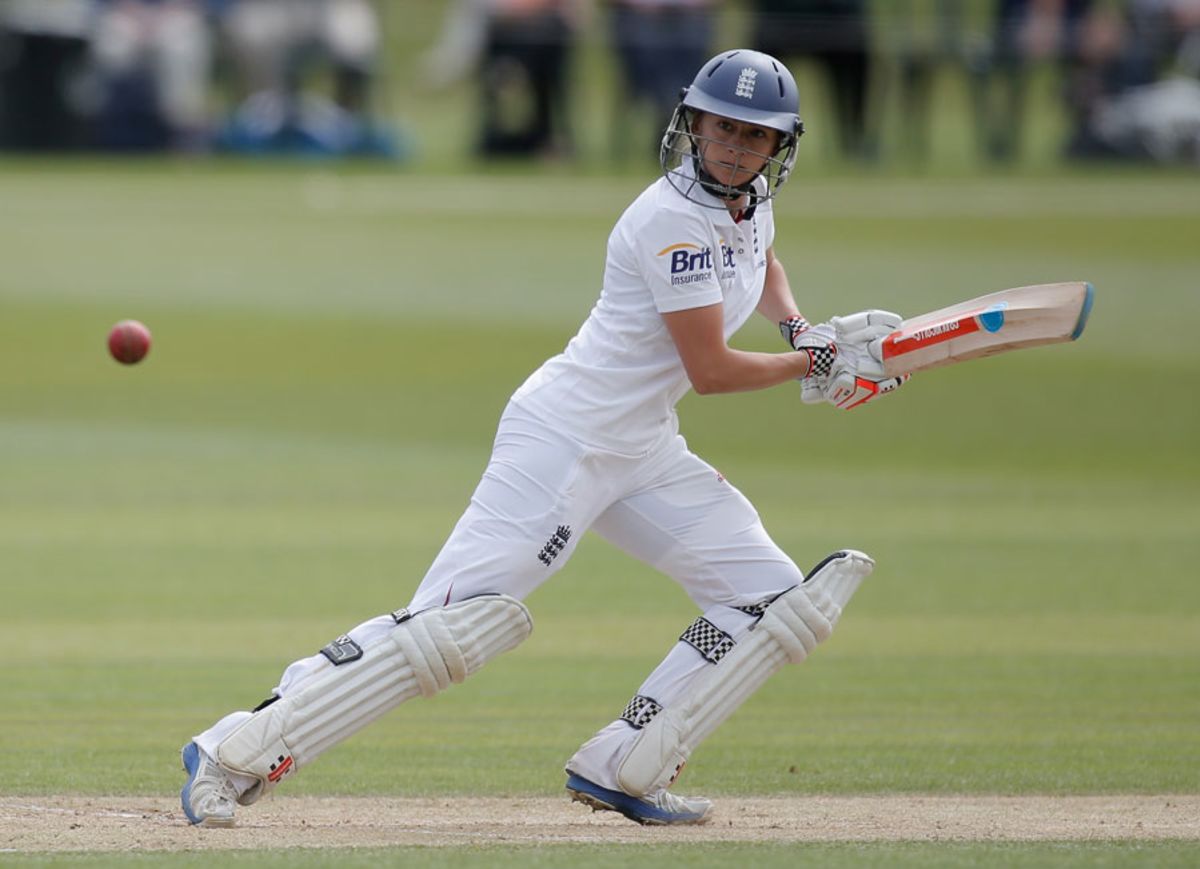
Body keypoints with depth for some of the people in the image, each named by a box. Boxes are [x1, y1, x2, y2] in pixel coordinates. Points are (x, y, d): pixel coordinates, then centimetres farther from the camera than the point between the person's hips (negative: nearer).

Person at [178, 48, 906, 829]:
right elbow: (710, 370, -19)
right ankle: (233, 753, -14)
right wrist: (817, 364, -7)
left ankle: (622, 770, 2)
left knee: (774, 600, 1)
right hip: (567, 436, -9)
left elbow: (763, 267, 34)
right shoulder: (672, 220, -19)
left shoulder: (750, 200, 8)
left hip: (645, 453, 10)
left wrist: (798, 327, 15)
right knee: (450, 623, -18)